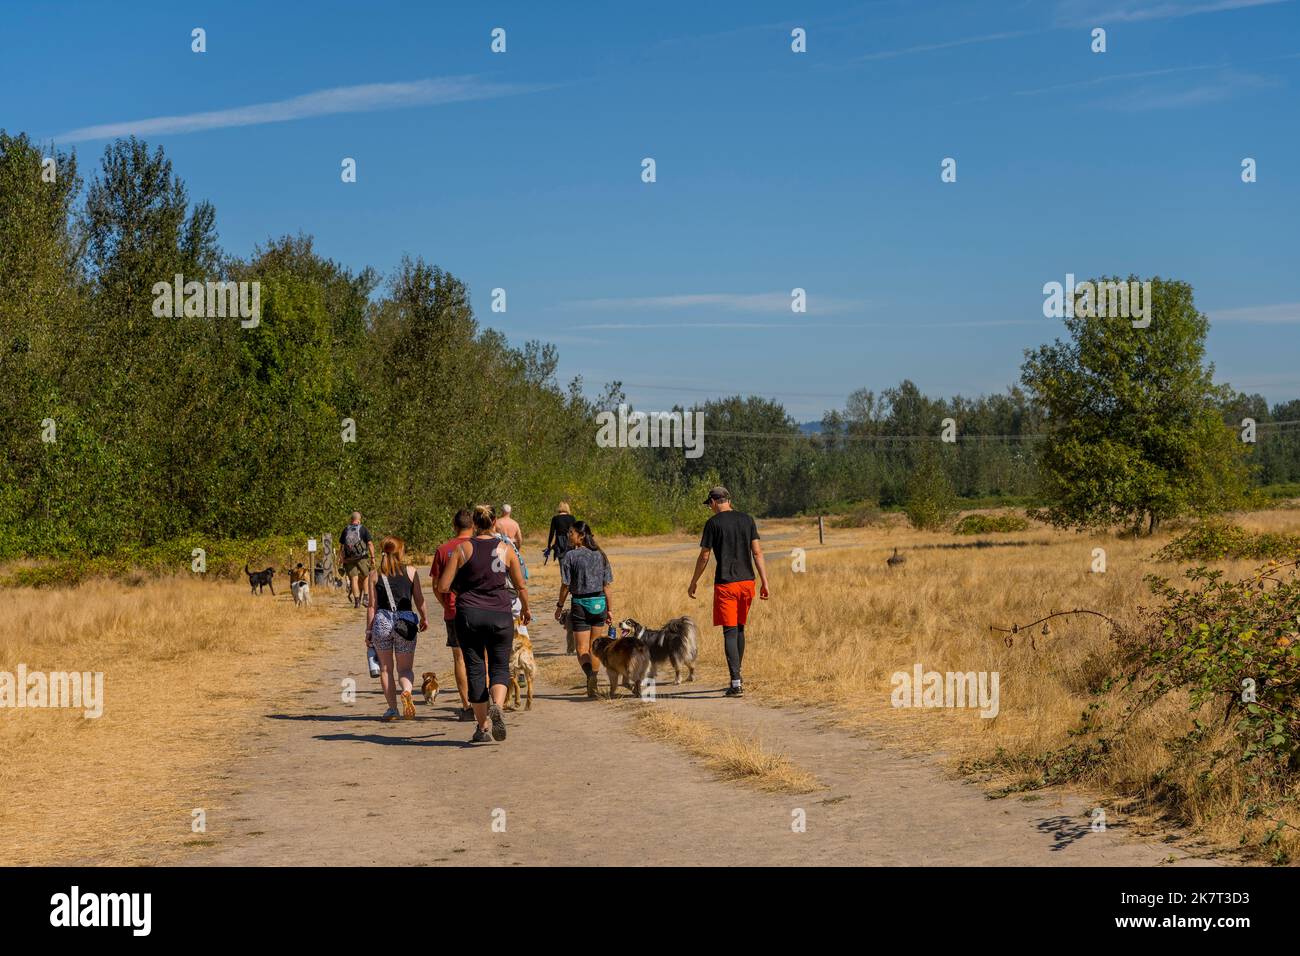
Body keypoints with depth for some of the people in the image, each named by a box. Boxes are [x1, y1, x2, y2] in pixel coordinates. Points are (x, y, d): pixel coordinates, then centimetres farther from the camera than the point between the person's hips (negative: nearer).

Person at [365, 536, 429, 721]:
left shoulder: (374, 575, 4)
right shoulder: (411, 572, 4)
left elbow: (372, 605, 2)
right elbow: (419, 599, 8)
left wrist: (368, 630, 7)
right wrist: (424, 618, 24)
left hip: (382, 621, 0)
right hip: (405, 621, 0)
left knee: (385, 668, 13)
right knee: (405, 668, 8)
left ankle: (392, 708, 8)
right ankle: (407, 690, -24)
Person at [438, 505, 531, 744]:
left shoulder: (462, 549, -1)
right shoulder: (506, 549, 0)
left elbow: (443, 586, -3)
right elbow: (521, 586, 8)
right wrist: (525, 609, 26)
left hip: (468, 615, 0)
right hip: (500, 615, 0)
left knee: (475, 669, 7)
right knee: (499, 666, 11)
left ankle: (482, 728, 6)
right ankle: (496, 706, -19)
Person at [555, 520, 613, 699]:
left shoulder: (570, 556, -9)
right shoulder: (600, 555, 4)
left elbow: (565, 585, -9)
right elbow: (606, 586, 5)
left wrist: (559, 606, 4)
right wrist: (609, 610, 11)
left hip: (580, 604, -4)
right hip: (599, 603, 4)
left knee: (582, 649, -2)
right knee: (594, 647, 16)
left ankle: (590, 675, -28)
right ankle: (593, 685, 19)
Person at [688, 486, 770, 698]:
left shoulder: (713, 523, -5)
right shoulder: (747, 520, 7)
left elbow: (704, 556, -4)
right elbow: (757, 552, 4)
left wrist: (693, 583, 8)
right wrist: (765, 582, 6)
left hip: (725, 583, -5)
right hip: (747, 581, 5)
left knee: (730, 632, -4)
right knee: (739, 629, 18)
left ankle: (736, 683, -12)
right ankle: (737, 678, 28)